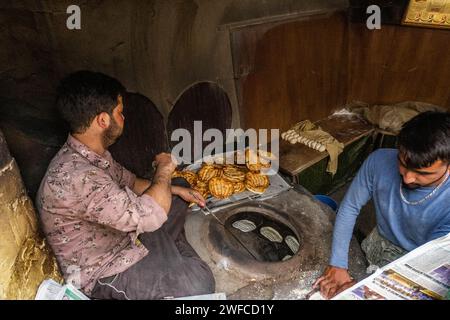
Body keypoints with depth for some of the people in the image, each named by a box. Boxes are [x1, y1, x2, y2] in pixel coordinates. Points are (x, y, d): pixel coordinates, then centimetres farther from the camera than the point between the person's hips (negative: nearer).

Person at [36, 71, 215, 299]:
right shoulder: (73, 177, -35)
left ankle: (177, 248, 28)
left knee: (179, 187, 16)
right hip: (103, 271, -9)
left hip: (125, 234, 9)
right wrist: (164, 169, -19)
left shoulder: (93, 153, -4)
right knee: (199, 283, -27)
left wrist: (174, 189, 1)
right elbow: (149, 216, -38)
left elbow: (129, 182, 13)